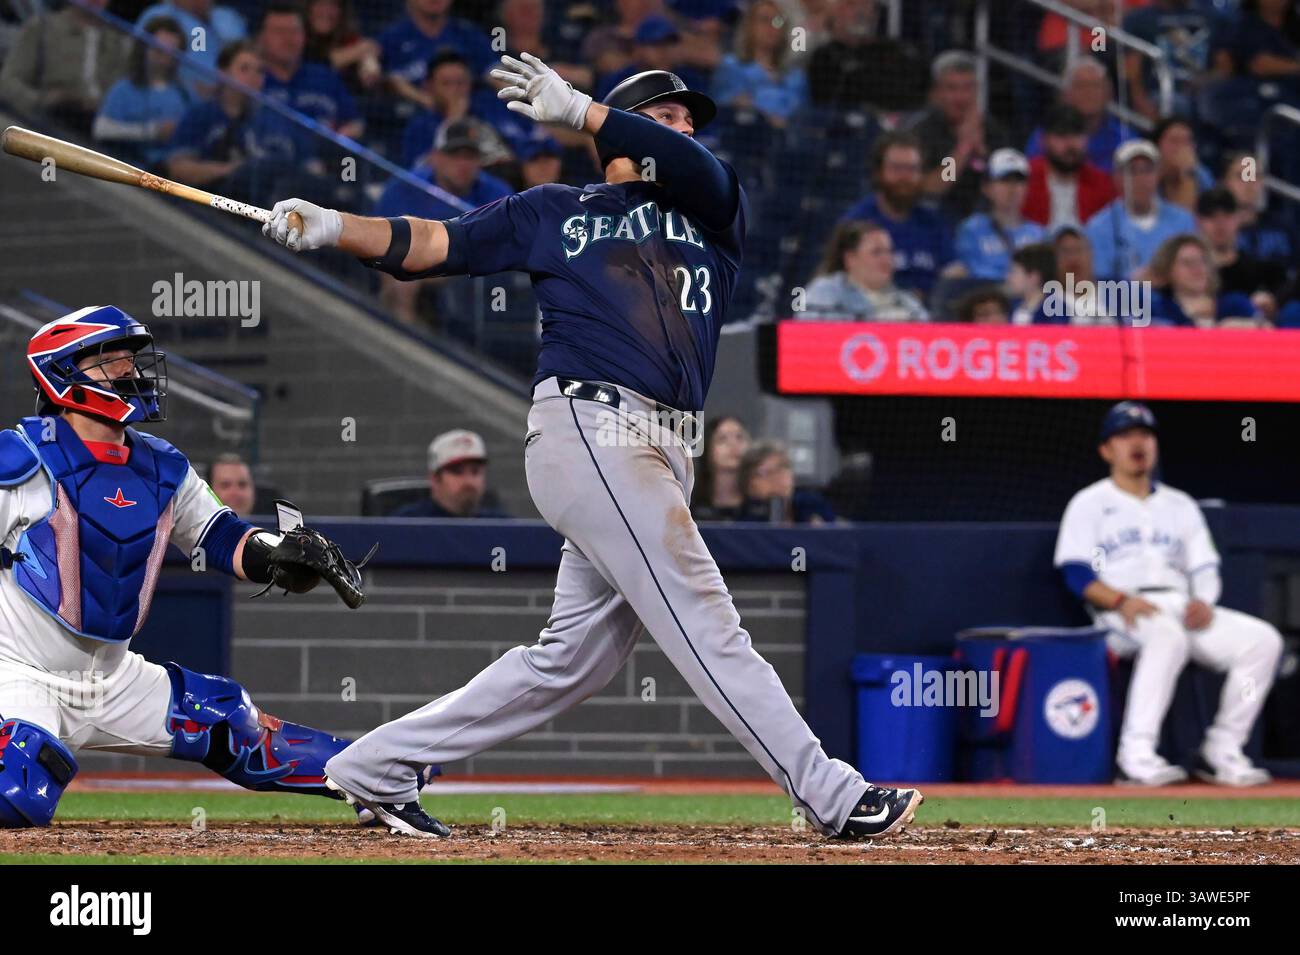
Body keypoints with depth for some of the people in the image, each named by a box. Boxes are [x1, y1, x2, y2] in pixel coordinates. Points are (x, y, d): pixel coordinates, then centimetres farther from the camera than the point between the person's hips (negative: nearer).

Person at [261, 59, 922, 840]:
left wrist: (576, 108, -12)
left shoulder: (714, 210, 20)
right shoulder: (555, 212, 13)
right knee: (707, 627, -10)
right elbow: (432, 245, 9)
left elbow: (691, 166, -3)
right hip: (590, 429, -6)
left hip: (661, 454, 6)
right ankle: (835, 800, -12)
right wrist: (332, 228, -6)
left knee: (574, 658, 7)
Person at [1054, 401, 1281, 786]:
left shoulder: (1180, 505, 26)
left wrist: (1204, 601, -7)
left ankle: (1222, 751, -14)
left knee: (1263, 639, -17)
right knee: (1168, 634, -40)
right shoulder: (1089, 504, 11)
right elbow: (1076, 573, -1)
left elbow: (1204, 568, 17)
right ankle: (1136, 753, -44)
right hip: (1120, 616, -5)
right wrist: (1121, 600, -20)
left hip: (1184, 609, 5)